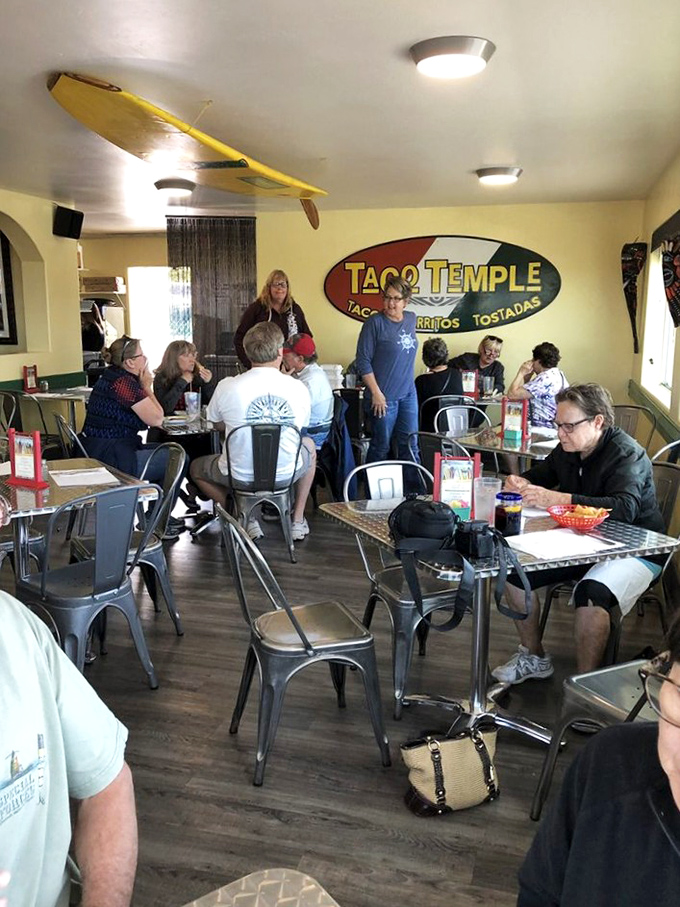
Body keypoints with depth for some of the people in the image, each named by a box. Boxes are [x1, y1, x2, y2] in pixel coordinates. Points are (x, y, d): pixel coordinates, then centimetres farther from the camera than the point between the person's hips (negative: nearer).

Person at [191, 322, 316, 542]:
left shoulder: (227, 386, -15)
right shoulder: (299, 388, -10)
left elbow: (215, 422, 5)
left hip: (240, 476, -1)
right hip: (286, 475, 2)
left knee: (196, 468, 30)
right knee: (309, 445, 35)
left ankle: (246, 519, 13)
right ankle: (298, 520, 31)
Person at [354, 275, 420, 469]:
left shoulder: (411, 319, 7)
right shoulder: (375, 323, -11)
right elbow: (363, 360, -12)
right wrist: (376, 393, -15)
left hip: (408, 394, 6)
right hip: (384, 396, -5)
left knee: (410, 446, 9)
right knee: (381, 447, 5)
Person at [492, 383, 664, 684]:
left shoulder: (626, 454, -20)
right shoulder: (567, 449, 2)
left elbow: (625, 508, -36)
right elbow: (541, 474, 20)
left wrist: (558, 499, -44)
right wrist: (522, 482, -6)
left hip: (634, 552, -7)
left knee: (591, 593, -36)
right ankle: (534, 657, 11)